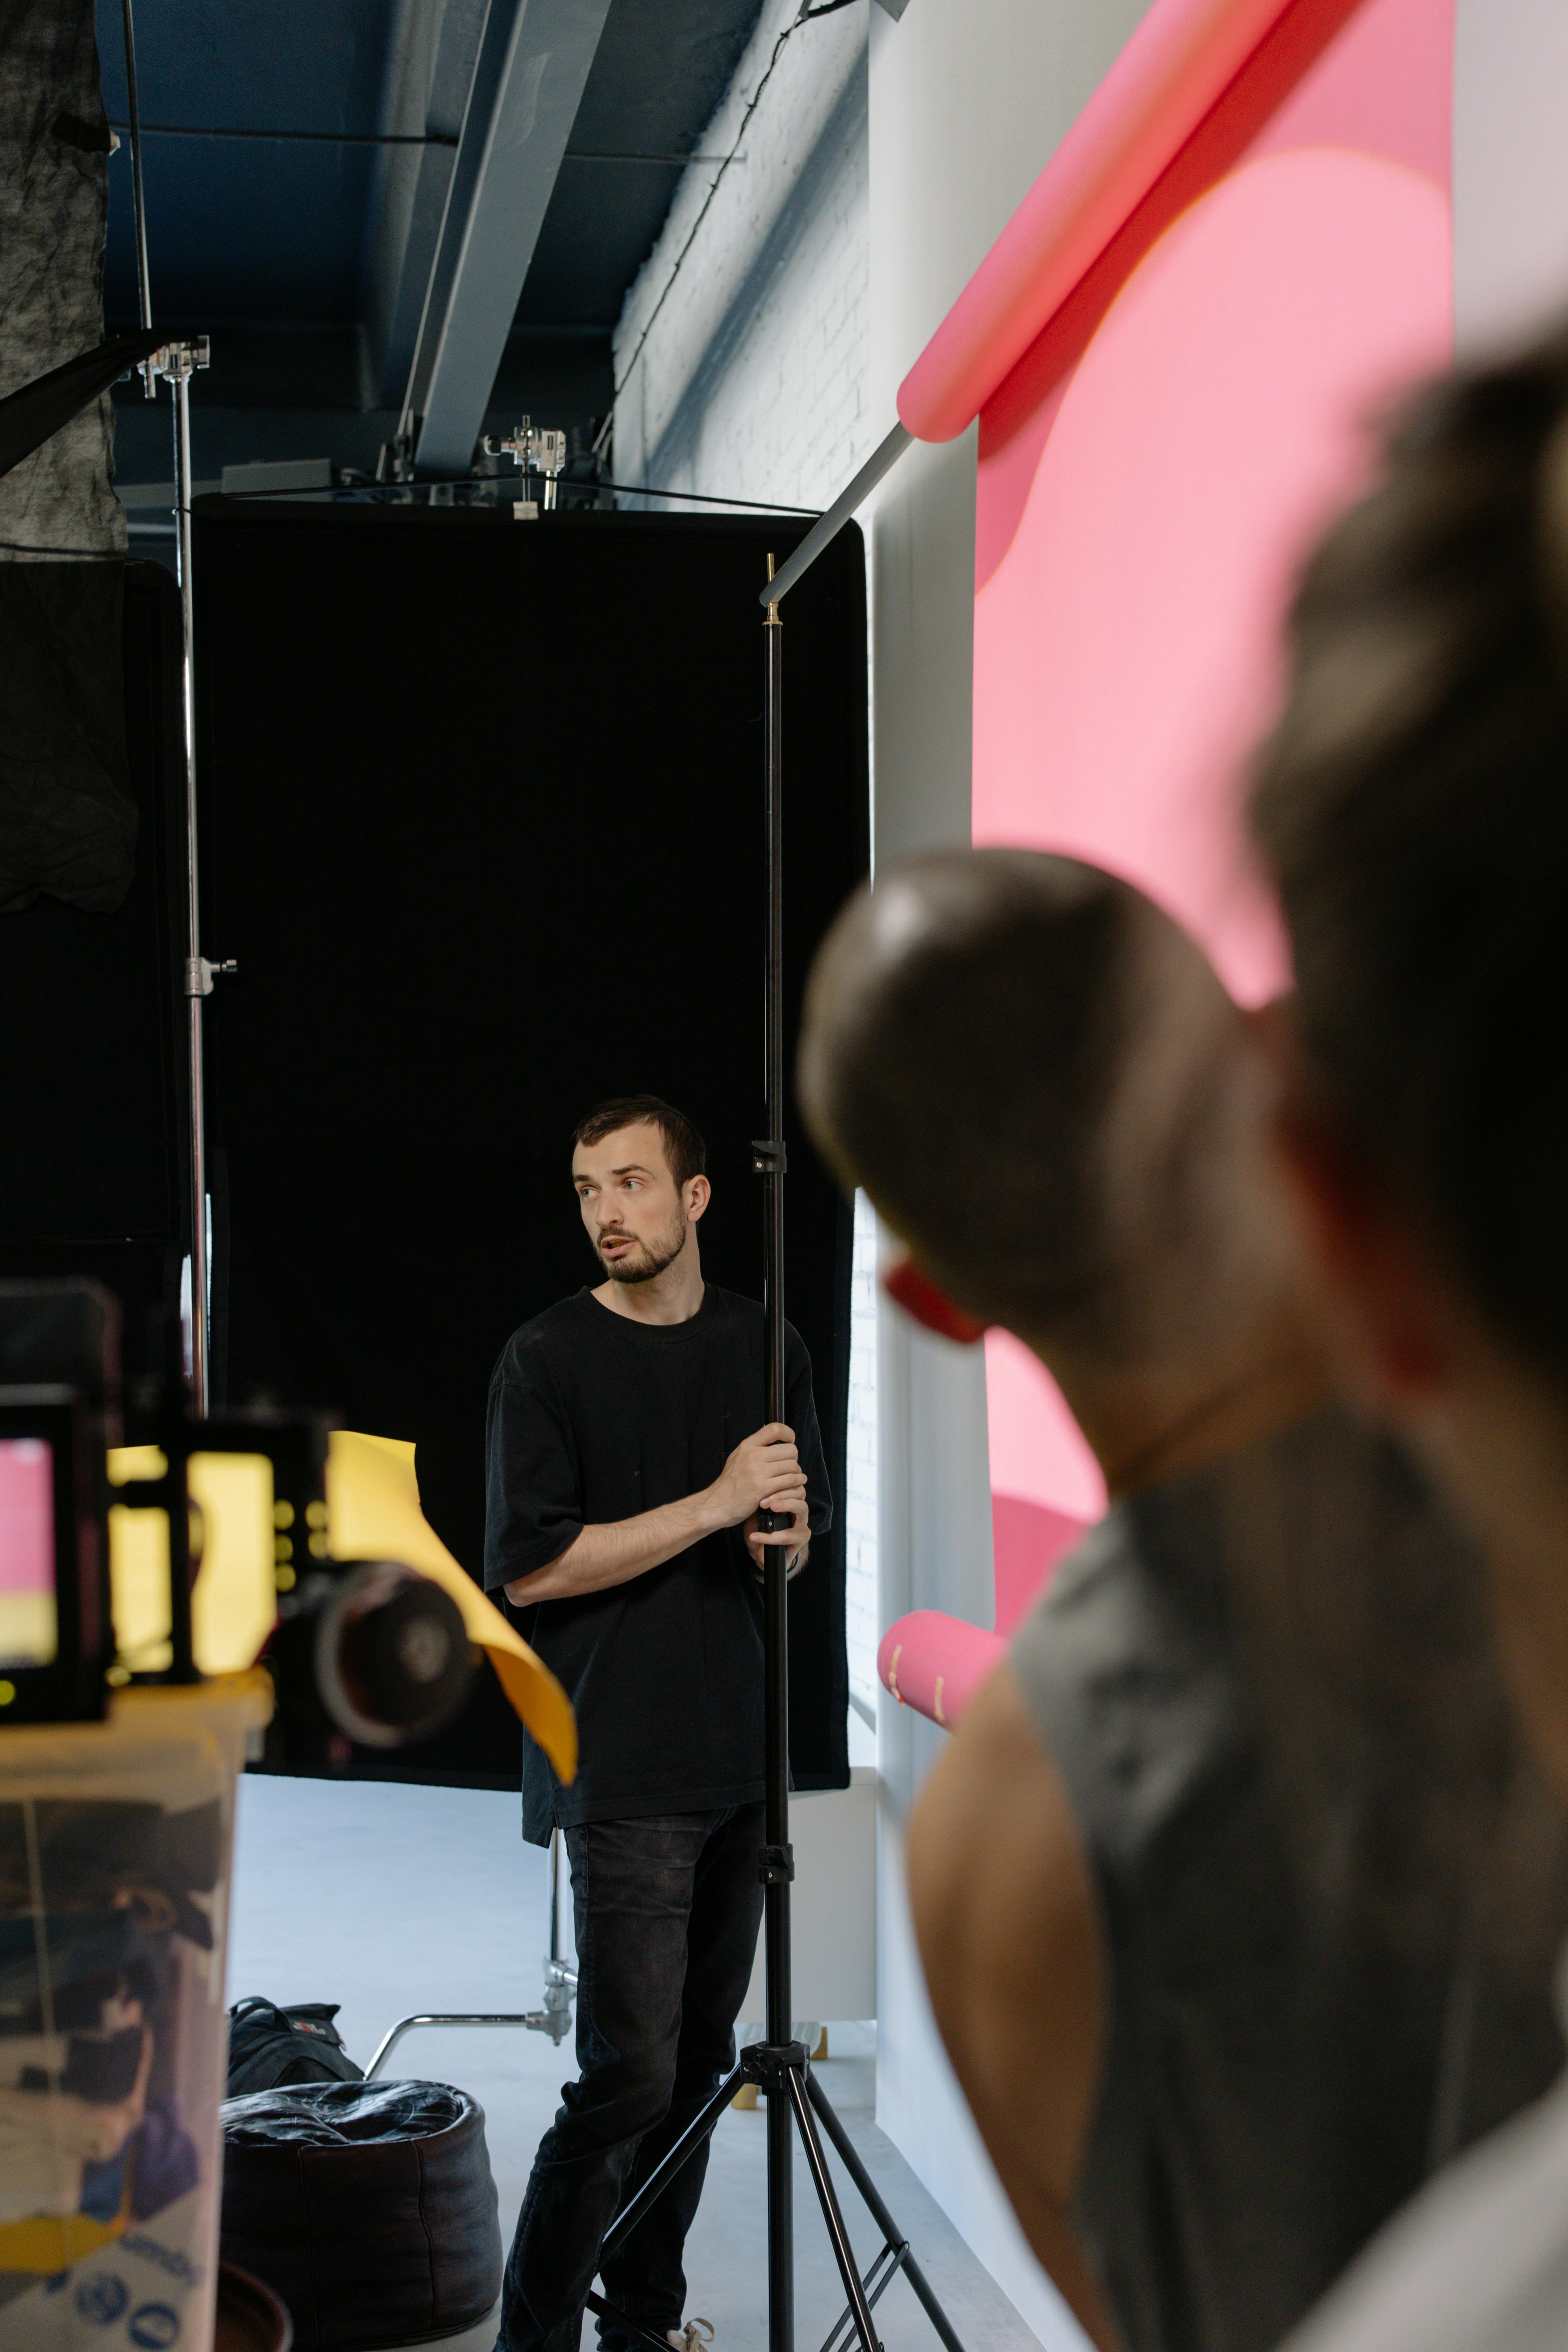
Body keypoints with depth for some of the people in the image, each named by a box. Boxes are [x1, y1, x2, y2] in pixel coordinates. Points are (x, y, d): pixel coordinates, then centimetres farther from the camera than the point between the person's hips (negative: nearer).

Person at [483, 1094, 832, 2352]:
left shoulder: (765, 1344, 10)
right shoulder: (548, 1359, -6)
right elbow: (527, 1566, -13)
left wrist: (784, 1528, -5)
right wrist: (718, 1503, -16)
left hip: (741, 1759, 6)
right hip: (621, 1768, -5)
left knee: (700, 2058, 10)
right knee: (629, 2075, -10)